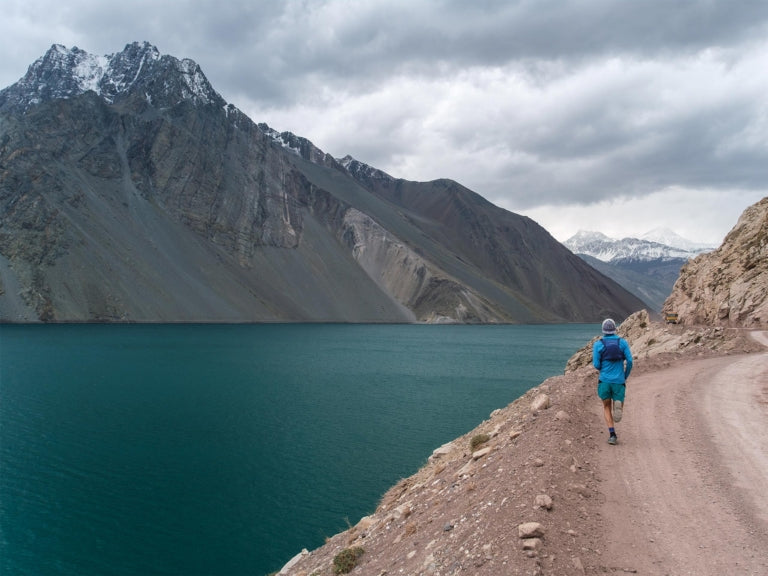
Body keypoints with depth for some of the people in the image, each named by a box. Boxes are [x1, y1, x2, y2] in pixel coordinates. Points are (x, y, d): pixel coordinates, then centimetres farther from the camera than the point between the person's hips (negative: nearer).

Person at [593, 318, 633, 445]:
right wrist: (625, 377, 11)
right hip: (619, 381, 0)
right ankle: (618, 405, -29)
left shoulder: (598, 344, -1)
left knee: (607, 407, 17)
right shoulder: (623, 342, 3)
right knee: (618, 410, 10)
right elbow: (629, 361, -4)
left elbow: (596, 365, -4)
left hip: (604, 381, 0)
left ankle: (612, 434, -1)